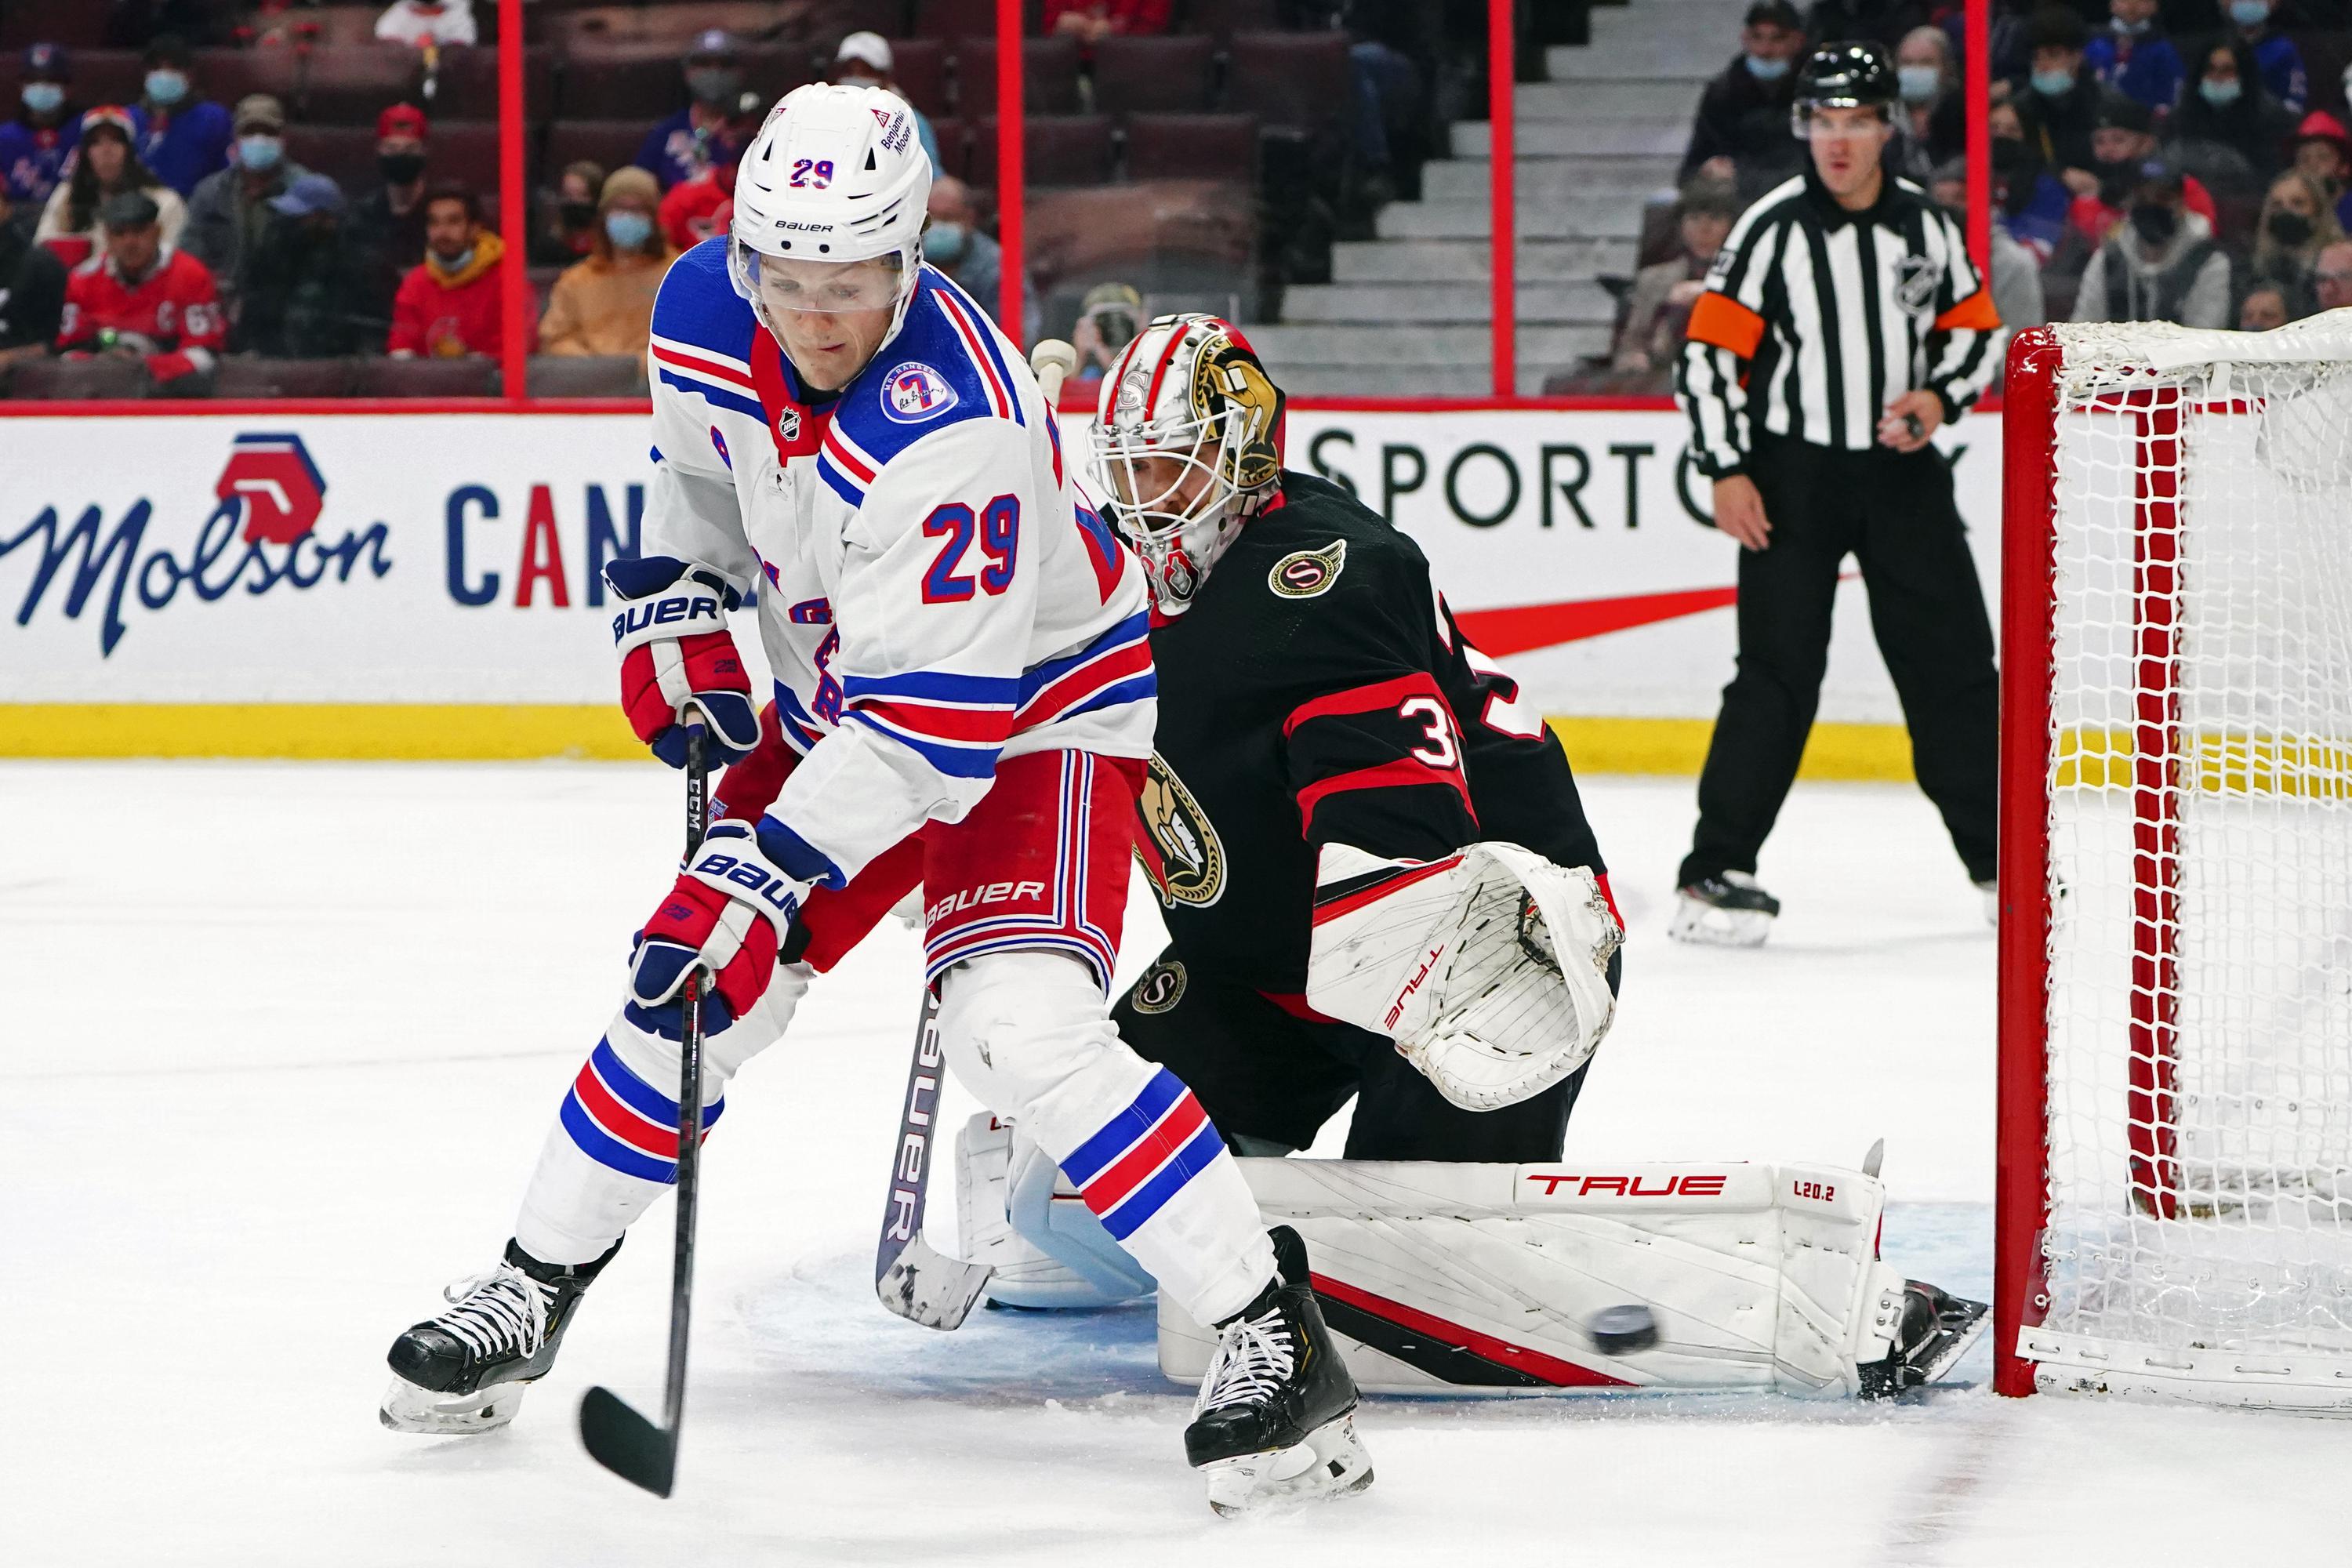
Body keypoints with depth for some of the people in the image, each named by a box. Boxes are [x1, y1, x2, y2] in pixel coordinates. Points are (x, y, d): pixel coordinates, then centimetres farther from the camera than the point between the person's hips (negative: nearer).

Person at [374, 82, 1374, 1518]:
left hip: (1035, 708, -7)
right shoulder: (706, 312, -12)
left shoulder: (956, 421, -35)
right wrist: (676, 606, 0)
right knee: (697, 982, 5)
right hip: (840, 696, 7)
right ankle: (533, 1290, 24)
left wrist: (771, 869, -35)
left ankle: (1275, 1338, -21)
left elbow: (938, 713, -34)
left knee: (1021, 1024, -26)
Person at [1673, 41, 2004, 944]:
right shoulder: (1772, 229, -8)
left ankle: (2000, 861, 17)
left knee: (1953, 665, 6)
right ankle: (1716, 872, -8)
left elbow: (1977, 327, 13)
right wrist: (1726, 472, -13)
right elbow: (1709, 352, -7)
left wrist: (1941, 397, -7)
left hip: (1901, 470, 4)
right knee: (1778, 673, -11)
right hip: (1792, 473, -4)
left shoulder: (1926, 226, 4)